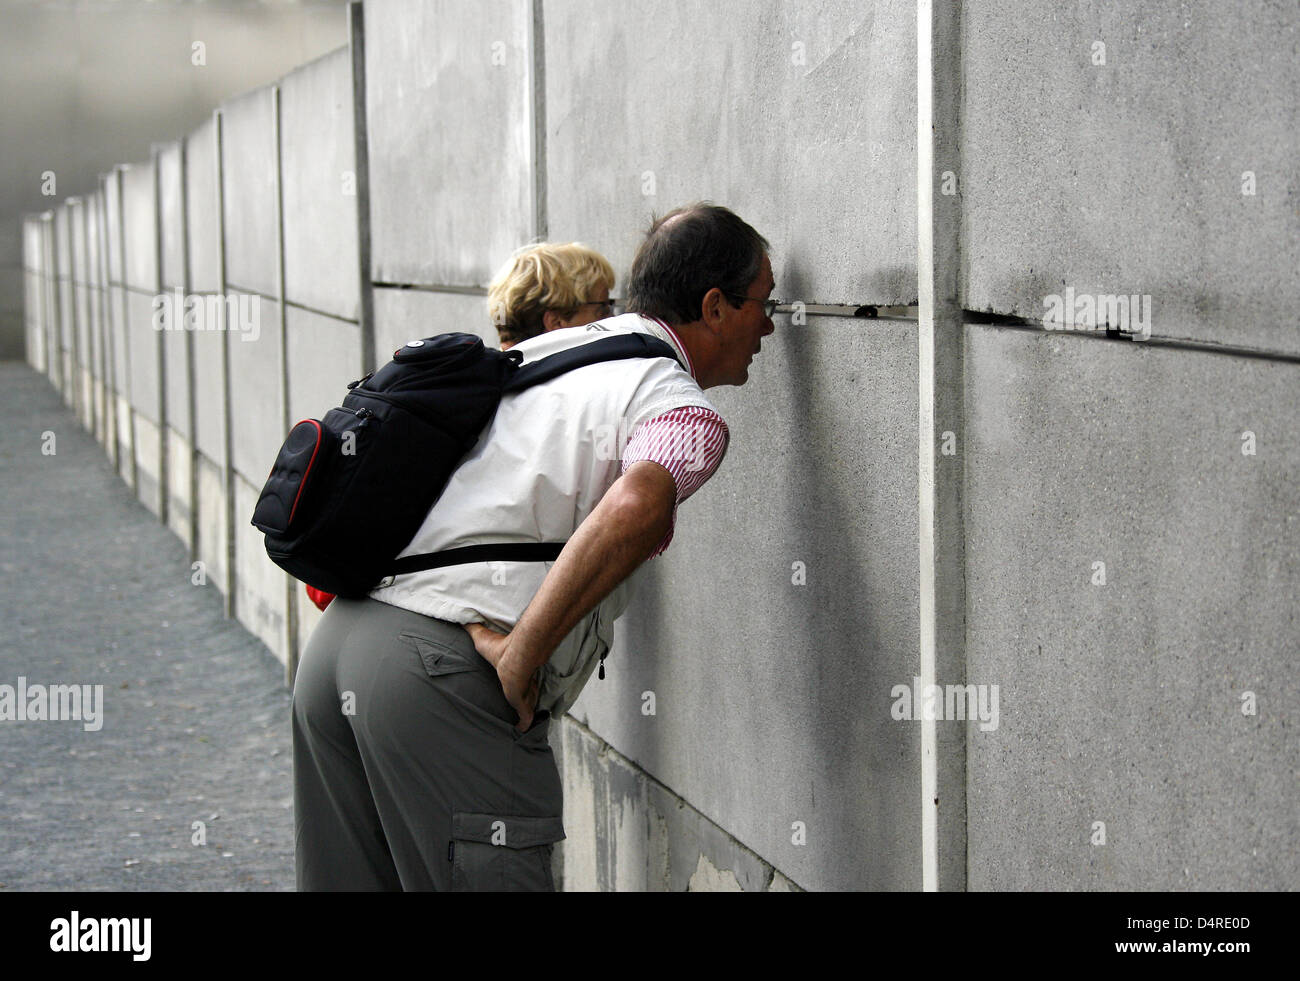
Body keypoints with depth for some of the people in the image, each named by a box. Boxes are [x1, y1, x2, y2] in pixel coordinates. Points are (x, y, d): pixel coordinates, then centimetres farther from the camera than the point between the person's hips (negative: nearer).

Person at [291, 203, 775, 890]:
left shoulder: (535, 353, 20)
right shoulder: (683, 411, -4)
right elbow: (636, 507, -26)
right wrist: (521, 656, -21)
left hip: (337, 640, 8)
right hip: (447, 673, -8)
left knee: (349, 882, 17)